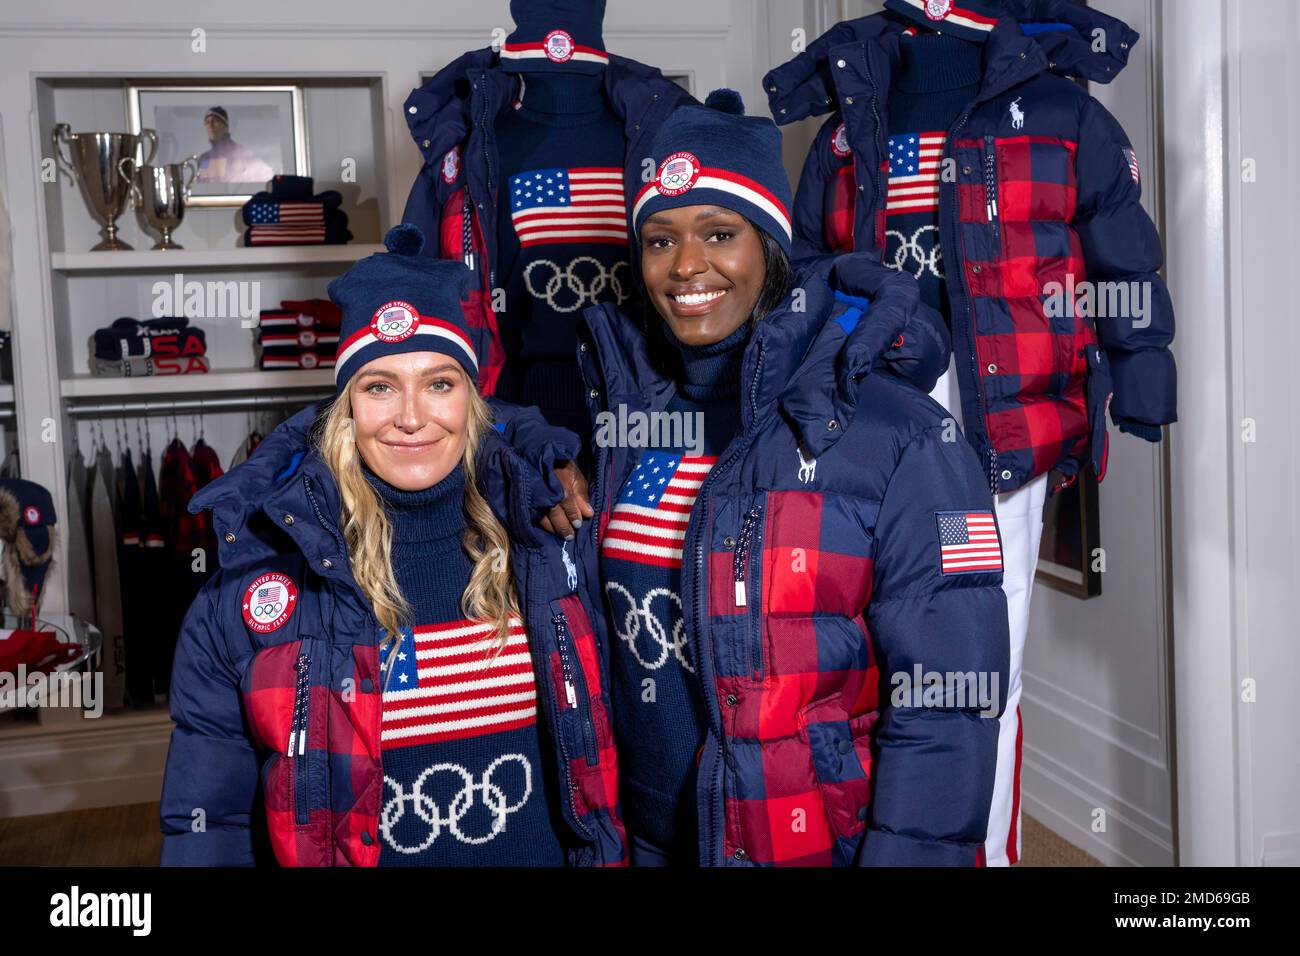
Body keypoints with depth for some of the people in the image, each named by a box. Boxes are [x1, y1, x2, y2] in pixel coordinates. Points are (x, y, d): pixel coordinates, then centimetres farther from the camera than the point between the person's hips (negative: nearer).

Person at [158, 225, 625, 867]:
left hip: (540, 851, 2)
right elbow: (208, 815, -9)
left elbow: (588, 744, 3)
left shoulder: (541, 546, -8)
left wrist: (603, 851, 5)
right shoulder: (261, 570, -15)